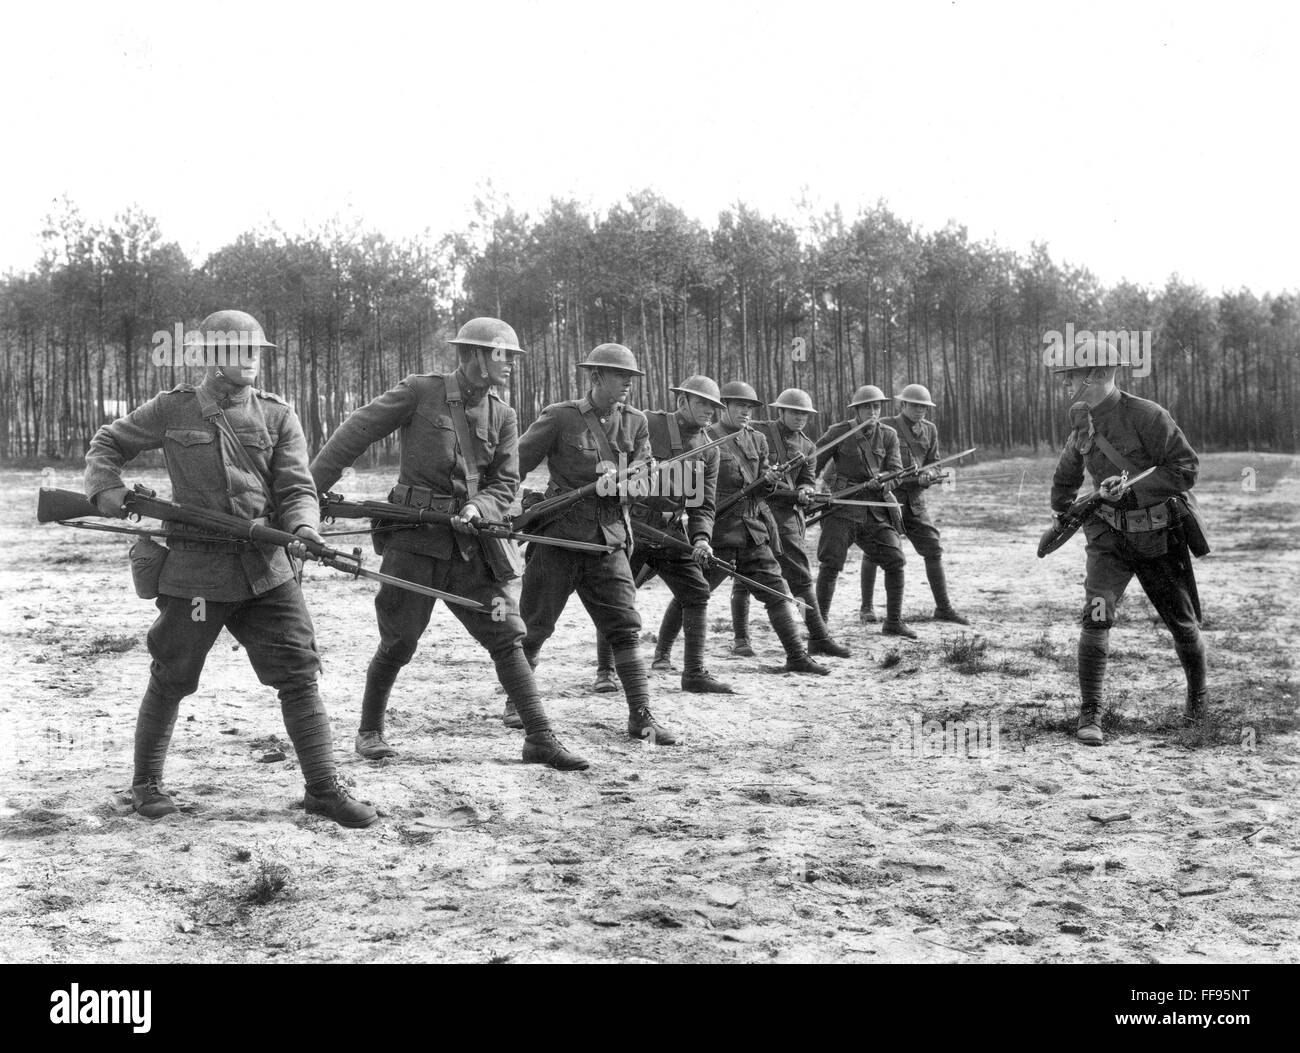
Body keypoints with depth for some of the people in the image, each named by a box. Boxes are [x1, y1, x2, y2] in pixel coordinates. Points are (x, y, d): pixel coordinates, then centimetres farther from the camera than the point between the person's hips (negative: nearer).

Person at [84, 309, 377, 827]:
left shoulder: (277, 416, 6)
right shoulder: (171, 410, 2)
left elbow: (296, 487, 0)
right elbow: (107, 443, 15)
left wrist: (303, 526, -20)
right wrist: (105, 486, -4)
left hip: (266, 566, 2)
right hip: (195, 566, -2)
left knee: (299, 674, -1)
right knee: (171, 678, 8)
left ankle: (323, 788, 8)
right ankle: (146, 782, 27)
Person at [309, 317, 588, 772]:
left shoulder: (502, 416, 7)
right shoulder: (420, 392, -6)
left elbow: (505, 483, 8)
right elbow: (353, 435, -2)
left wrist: (478, 508, -14)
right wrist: (308, 490, -2)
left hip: (469, 543, 4)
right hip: (415, 538, -4)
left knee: (507, 636, -1)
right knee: (399, 643, 3)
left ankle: (540, 739, 1)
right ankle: (369, 731, 24)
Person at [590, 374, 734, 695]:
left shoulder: (709, 450, 7)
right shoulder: (648, 425, -10)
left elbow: (704, 504, 5)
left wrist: (701, 537, -12)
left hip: (671, 533, 5)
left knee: (696, 592, -2)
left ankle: (694, 673, 6)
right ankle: (605, 671, 11)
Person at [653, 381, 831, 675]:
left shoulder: (757, 440, 13)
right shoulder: (705, 439, -5)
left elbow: (762, 487, 13)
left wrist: (769, 481, -10)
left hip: (753, 528, 5)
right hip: (718, 527, -5)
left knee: (776, 590, 1)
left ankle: (797, 656, 4)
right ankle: (662, 652, 15)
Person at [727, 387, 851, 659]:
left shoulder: (806, 446, 15)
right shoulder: (755, 432, 1)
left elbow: (808, 480, 13)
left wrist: (805, 490, -10)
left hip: (785, 513, 4)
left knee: (801, 575, 2)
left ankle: (818, 637, 6)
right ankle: (741, 638, 10)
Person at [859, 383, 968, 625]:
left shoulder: (929, 430, 11)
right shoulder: (885, 427, -5)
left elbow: (934, 464, 13)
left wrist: (929, 475, -10)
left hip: (915, 499, 4)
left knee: (933, 549, 1)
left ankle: (943, 608, 9)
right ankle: (867, 607, 11)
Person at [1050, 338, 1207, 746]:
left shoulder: (1147, 416, -17)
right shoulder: (1083, 426, 1)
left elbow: (1186, 470, -18)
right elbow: (1067, 474, 21)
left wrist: (1131, 485, -27)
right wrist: (1059, 512, 33)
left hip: (1161, 538, -3)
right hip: (1110, 536, 3)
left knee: (1183, 623, 12)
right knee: (1096, 615, -17)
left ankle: (1197, 694, 40)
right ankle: (1089, 716, -13)